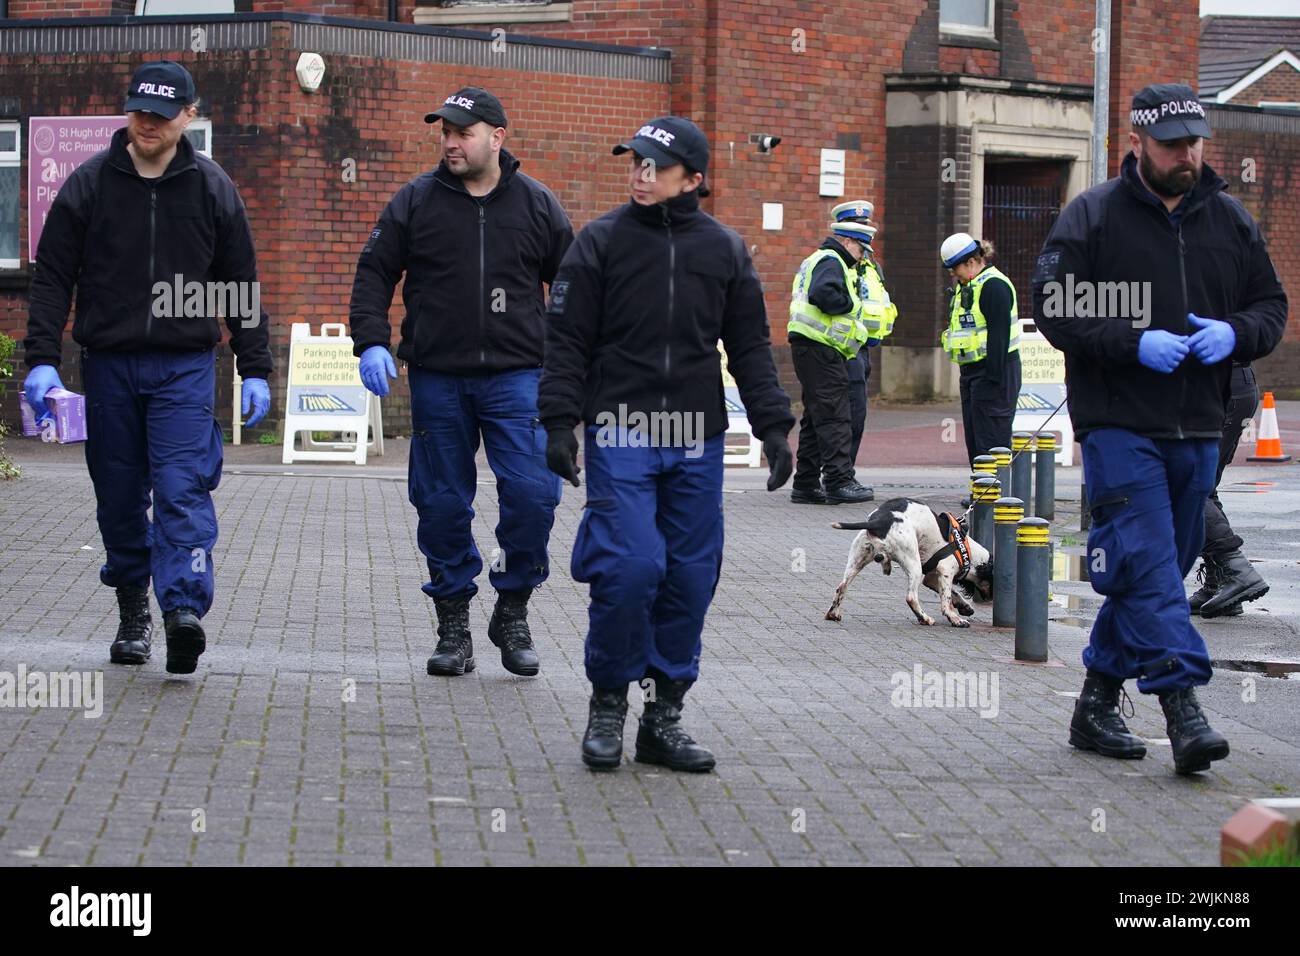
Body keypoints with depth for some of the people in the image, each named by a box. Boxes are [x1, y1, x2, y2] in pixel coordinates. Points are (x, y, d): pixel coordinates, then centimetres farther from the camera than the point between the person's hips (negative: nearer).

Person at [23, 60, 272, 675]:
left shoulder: (212, 189, 5)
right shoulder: (89, 184, 3)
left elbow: (242, 285, 10)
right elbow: (52, 277, 3)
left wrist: (254, 370, 5)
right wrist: (42, 360, -7)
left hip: (185, 365, -1)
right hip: (107, 364, 2)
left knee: (183, 490, -14)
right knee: (120, 497, 8)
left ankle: (184, 610, -23)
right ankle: (133, 612, 20)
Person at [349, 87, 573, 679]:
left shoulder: (537, 204, 5)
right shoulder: (416, 201, 4)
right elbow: (374, 273, 7)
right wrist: (370, 341, -7)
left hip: (516, 375, -1)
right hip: (437, 379, 1)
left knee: (532, 495, -11)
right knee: (443, 504, 3)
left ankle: (513, 612, 8)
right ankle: (453, 624, 15)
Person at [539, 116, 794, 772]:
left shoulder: (724, 250, 9)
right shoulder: (602, 241, 2)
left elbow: (750, 347, 14)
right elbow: (566, 338, 2)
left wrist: (772, 426, 6)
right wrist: (560, 422, -7)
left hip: (697, 444, 3)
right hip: (620, 435, -3)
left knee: (690, 577, 2)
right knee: (630, 566, -15)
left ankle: (664, 715, 13)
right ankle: (608, 703, 4)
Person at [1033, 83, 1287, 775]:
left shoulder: (1230, 221, 11)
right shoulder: (1092, 217, -2)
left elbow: (1271, 305, 17)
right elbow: (1053, 310, -6)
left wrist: (1233, 333, -5)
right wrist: (1135, 343, -17)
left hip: (1196, 430, 5)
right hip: (1118, 425, -5)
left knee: (1160, 570, 10)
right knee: (1147, 563, -15)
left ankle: (1097, 701, 21)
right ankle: (1182, 706, -19)